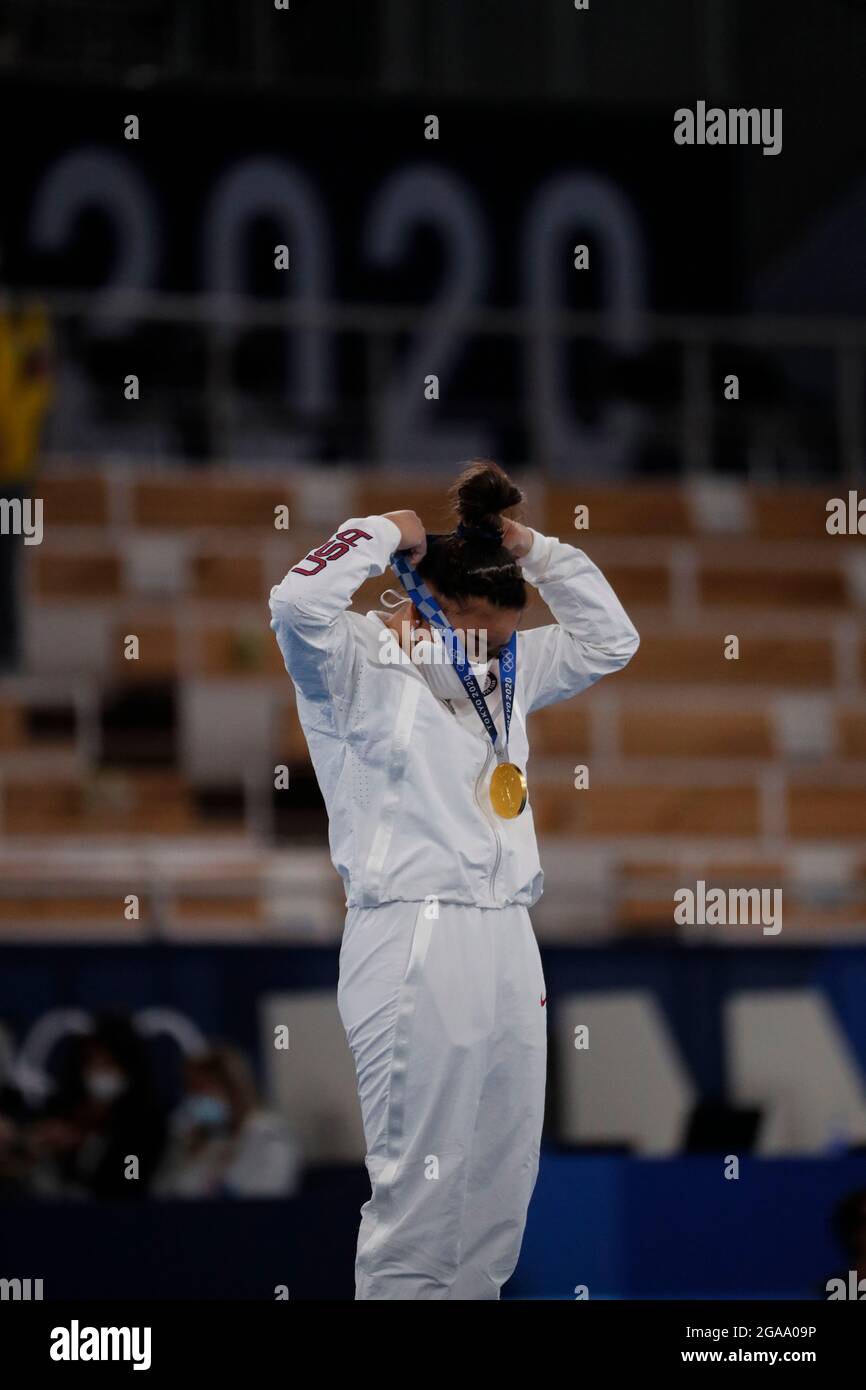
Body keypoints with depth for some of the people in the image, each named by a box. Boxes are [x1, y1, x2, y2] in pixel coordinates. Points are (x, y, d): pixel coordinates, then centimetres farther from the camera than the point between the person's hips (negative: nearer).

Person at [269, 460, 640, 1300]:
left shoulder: (505, 673, 17)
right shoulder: (360, 668, -3)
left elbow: (608, 640, 25)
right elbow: (298, 604, -22)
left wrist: (532, 551, 14)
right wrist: (382, 535, -8)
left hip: (506, 943, 8)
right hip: (414, 941, -7)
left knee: (501, 1191, 6)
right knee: (419, 1194, -10)